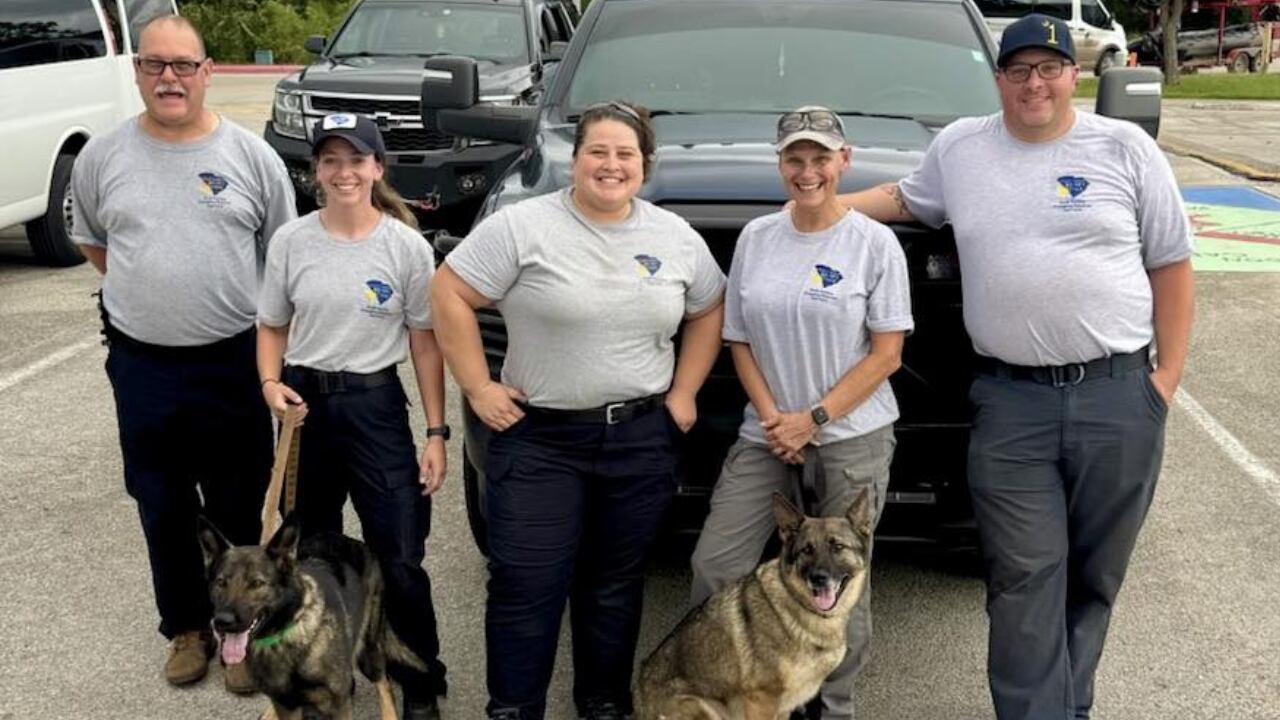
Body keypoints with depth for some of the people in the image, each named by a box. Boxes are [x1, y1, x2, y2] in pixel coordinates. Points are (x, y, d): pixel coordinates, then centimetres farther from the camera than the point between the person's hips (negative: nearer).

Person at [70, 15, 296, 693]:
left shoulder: (252, 155, -4)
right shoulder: (101, 156, 0)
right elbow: (92, 242, 16)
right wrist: (148, 291, 11)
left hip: (235, 362, -2)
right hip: (141, 365, 2)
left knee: (240, 508, 9)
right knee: (162, 509, 13)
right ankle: (186, 626, 32)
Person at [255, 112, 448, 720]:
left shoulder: (407, 247, -6)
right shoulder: (290, 241, -1)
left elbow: (425, 344, -2)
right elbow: (272, 327, 8)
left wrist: (435, 432, -5)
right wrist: (270, 383, -12)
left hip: (375, 406, -2)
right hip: (305, 402, 3)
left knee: (400, 561, -3)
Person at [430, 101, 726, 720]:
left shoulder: (675, 237, 5)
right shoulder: (524, 226, -8)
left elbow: (709, 311, 17)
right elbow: (449, 295, -8)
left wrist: (684, 392, 8)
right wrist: (478, 387, -9)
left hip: (642, 441, 3)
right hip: (539, 438, -3)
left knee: (616, 583, 14)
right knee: (526, 585, 0)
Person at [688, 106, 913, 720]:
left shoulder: (874, 242, -3)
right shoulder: (755, 238, 6)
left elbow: (886, 354, -5)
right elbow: (740, 340, 9)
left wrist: (815, 418, -12)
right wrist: (772, 417, -5)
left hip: (852, 438, -3)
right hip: (766, 434, 3)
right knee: (713, 566, -2)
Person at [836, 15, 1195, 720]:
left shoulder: (1125, 148, 4)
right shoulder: (959, 147, 9)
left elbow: (1171, 264, 6)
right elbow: (906, 197, 28)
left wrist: (1170, 372, 1)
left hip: (1118, 396, 0)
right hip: (1010, 403, 0)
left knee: (1094, 572, 11)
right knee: (1025, 580, -1)